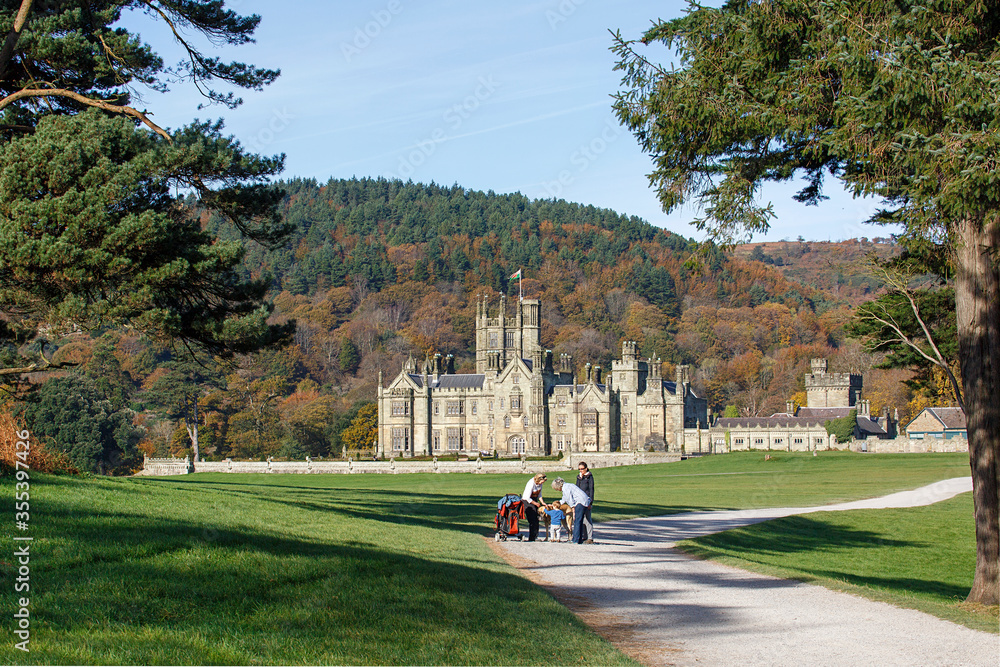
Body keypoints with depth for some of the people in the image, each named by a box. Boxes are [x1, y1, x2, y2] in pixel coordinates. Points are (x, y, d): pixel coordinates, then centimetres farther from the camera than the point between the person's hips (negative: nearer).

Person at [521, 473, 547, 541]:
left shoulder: (539, 483, -5)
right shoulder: (531, 484, -28)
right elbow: (527, 498, -24)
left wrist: (542, 502, -2)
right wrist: (536, 503, -14)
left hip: (534, 500, 8)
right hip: (527, 501, -7)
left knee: (536, 519, 3)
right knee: (532, 520, -12)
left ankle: (535, 536, 9)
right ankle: (531, 538, -8)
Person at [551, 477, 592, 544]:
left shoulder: (565, 488, -8)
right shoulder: (567, 486, 23)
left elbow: (571, 501, -13)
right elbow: (564, 500, 34)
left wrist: (573, 512, -11)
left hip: (580, 502, -10)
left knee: (577, 521, -9)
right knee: (579, 522, 13)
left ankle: (576, 541, -12)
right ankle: (580, 540, 14)